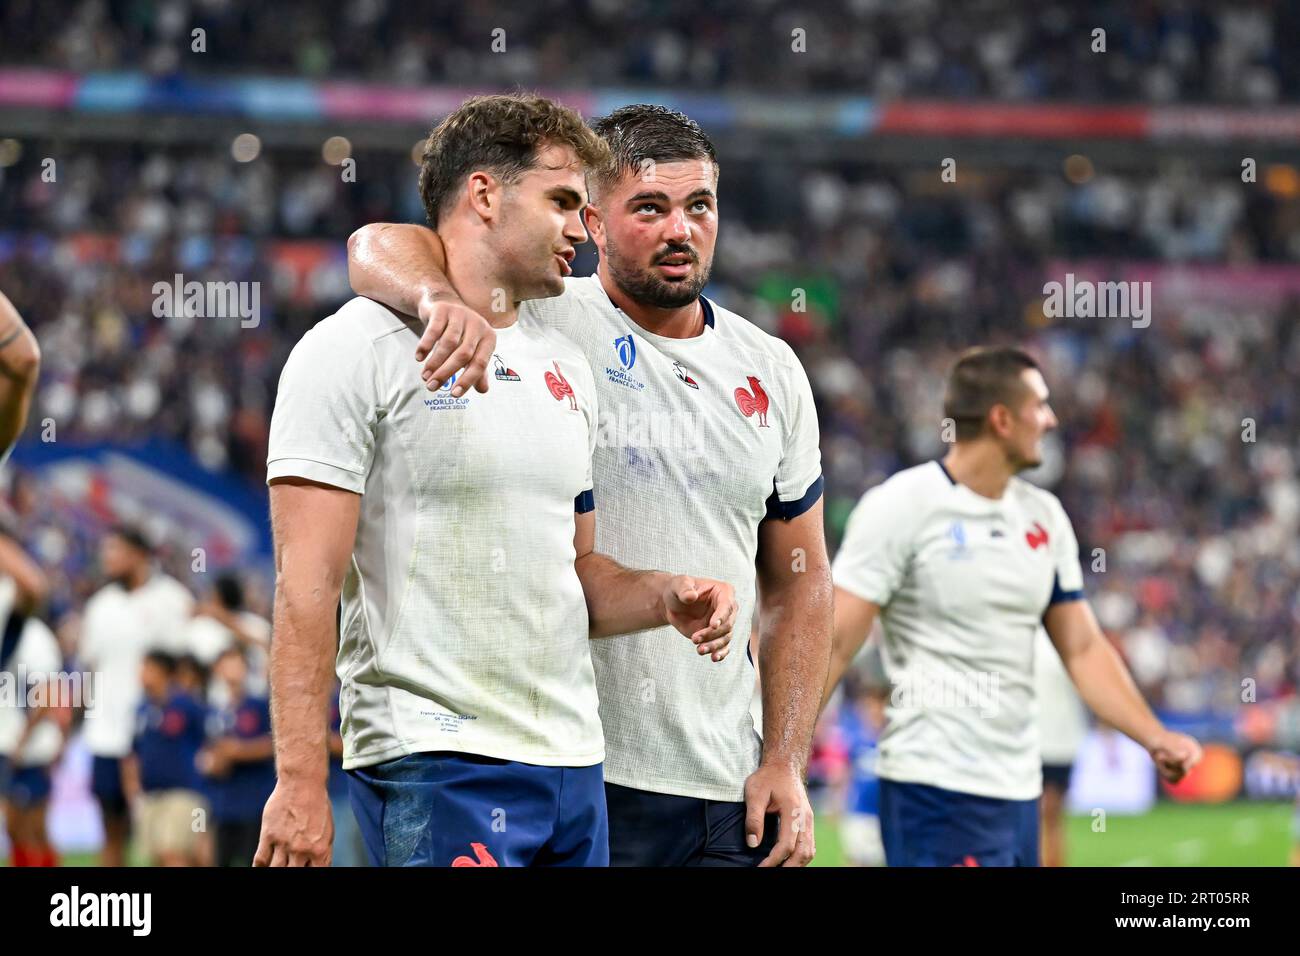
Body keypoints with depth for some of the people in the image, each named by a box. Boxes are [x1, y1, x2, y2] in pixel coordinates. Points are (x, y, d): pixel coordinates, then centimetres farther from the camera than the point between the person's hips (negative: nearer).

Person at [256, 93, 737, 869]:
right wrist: (300, 783, -18)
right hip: (434, 766, -7)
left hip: (576, 768, 7)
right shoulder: (359, 350, -5)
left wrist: (665, 598, 3)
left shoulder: (567, 367, 18)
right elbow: (307, 583, -12)